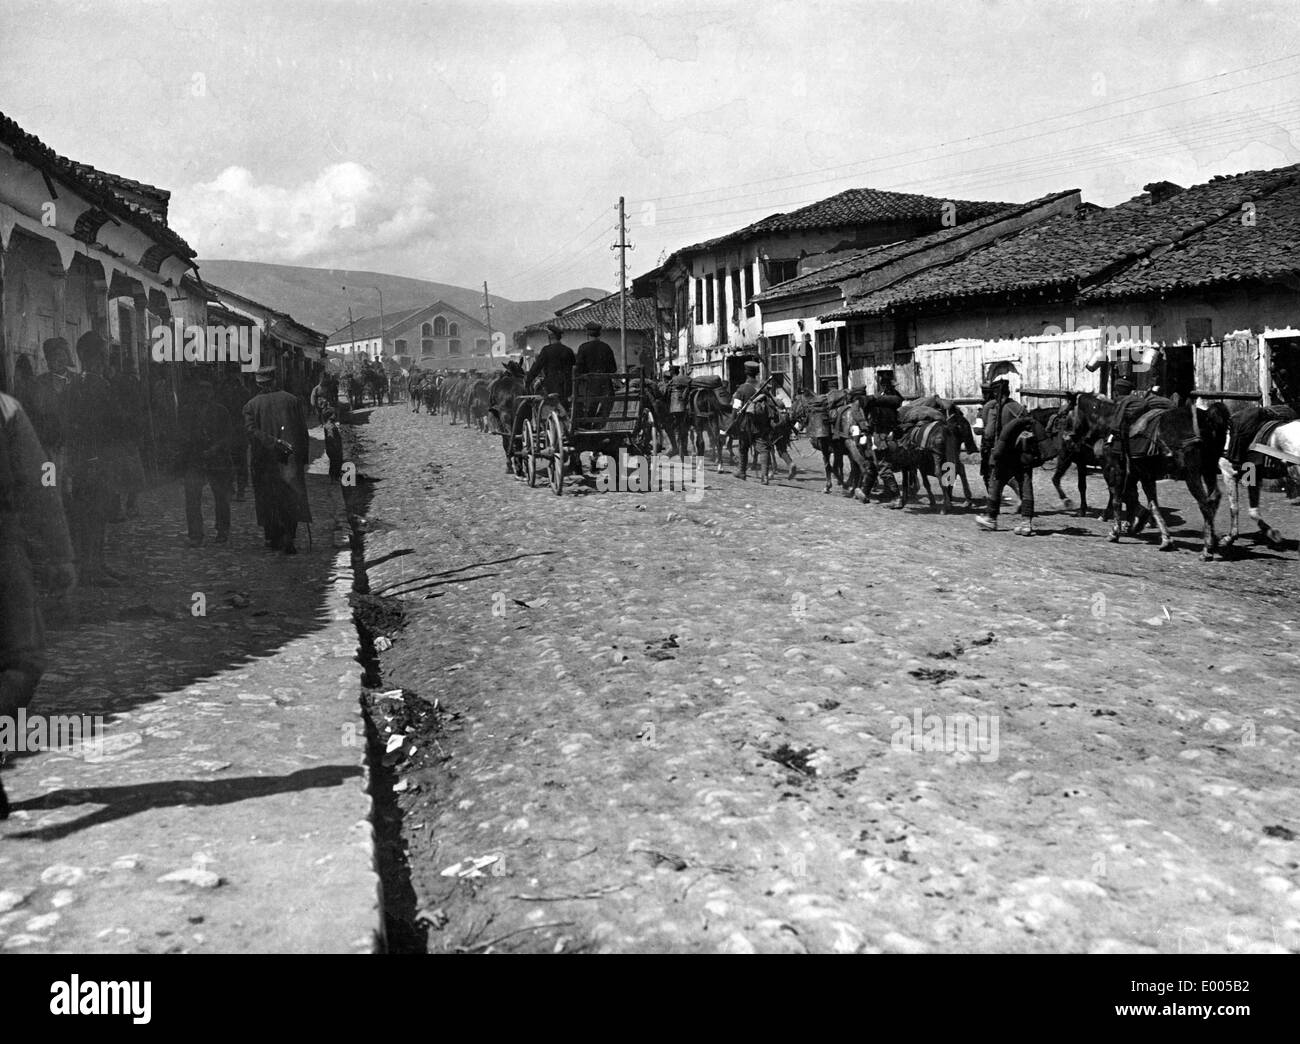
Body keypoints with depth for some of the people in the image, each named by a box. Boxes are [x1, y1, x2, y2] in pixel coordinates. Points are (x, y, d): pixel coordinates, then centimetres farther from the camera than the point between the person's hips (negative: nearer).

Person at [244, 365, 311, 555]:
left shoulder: (251, 405, 2)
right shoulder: (291, 400, 3)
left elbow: (251, 430, -12)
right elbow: (303, 430, 3)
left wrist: (273, 442, -15)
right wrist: (304, 458, 7)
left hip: (264, 460, 1)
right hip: (291, 459, -1)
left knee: (268, 500, 11)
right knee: (291, 498, -2)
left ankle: (272, 539, 16)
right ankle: (288, 537, -16)